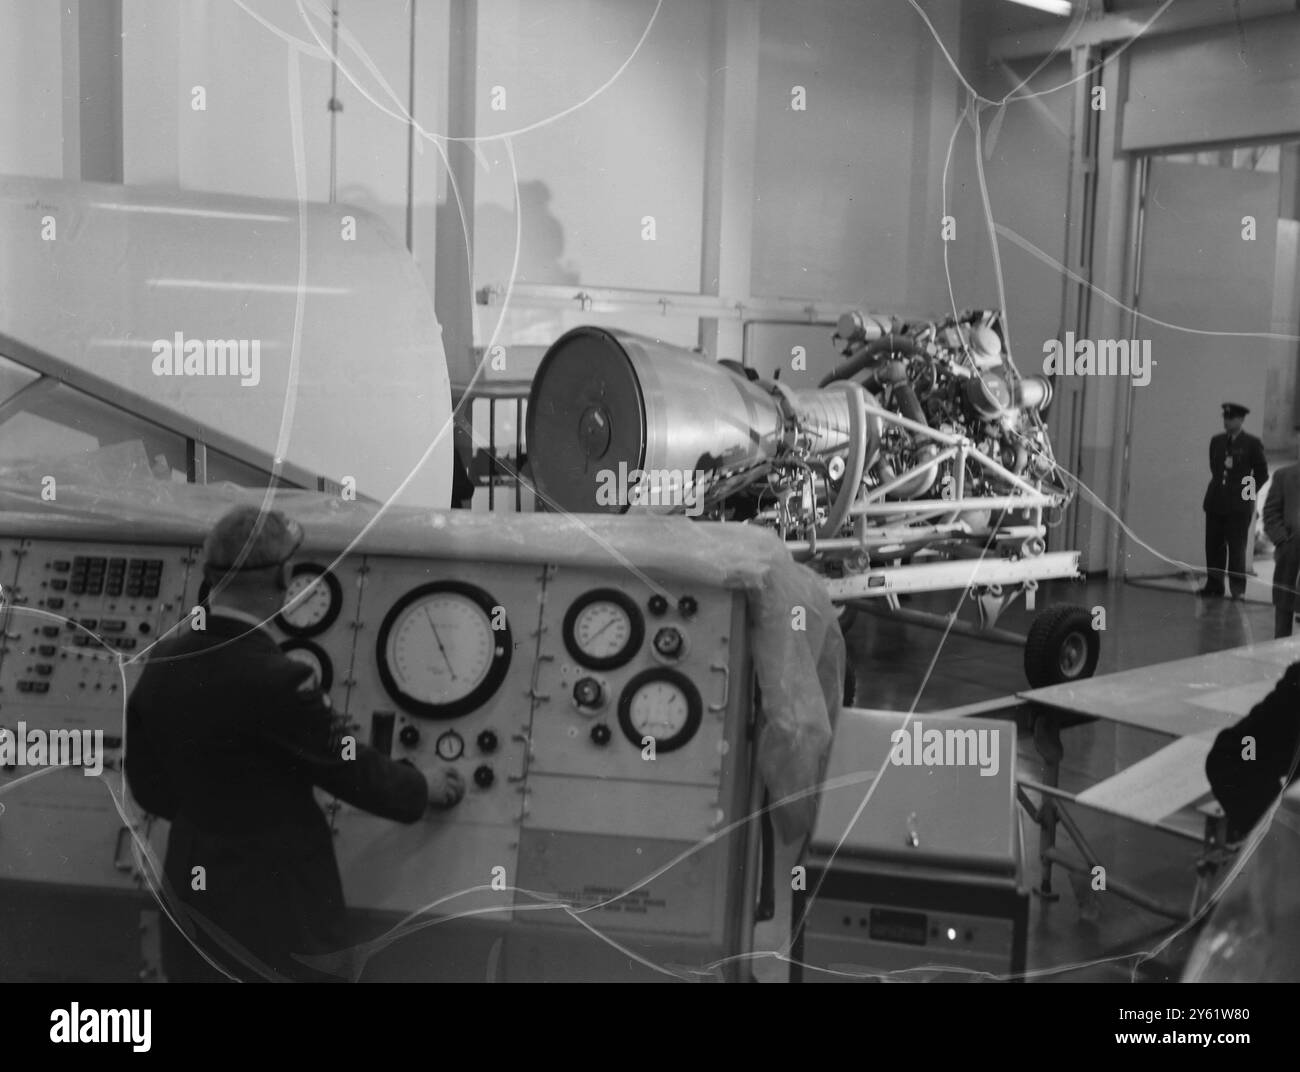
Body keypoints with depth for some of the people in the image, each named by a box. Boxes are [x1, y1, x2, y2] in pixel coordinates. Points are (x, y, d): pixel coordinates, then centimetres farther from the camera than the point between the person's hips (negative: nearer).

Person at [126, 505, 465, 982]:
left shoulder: (161, 663, -4)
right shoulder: (274, 681, -27)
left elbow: (151, 787, 5)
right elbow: (348, 765, -14)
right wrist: (423, 789, 3)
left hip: (193, 885, 8)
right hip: (273, 903, -7)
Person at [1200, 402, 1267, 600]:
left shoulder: (1252, 444, -3)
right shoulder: (1216, 441, 11)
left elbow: (1262, 473, 3)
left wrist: (1248, 492, 1)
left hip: (1239, 505, -4)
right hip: (1215, 502, 4)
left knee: (1236, 548, -3)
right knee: (1213, 546, 4)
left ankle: (1237, 588, 5)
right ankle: (1214, 584, 12)